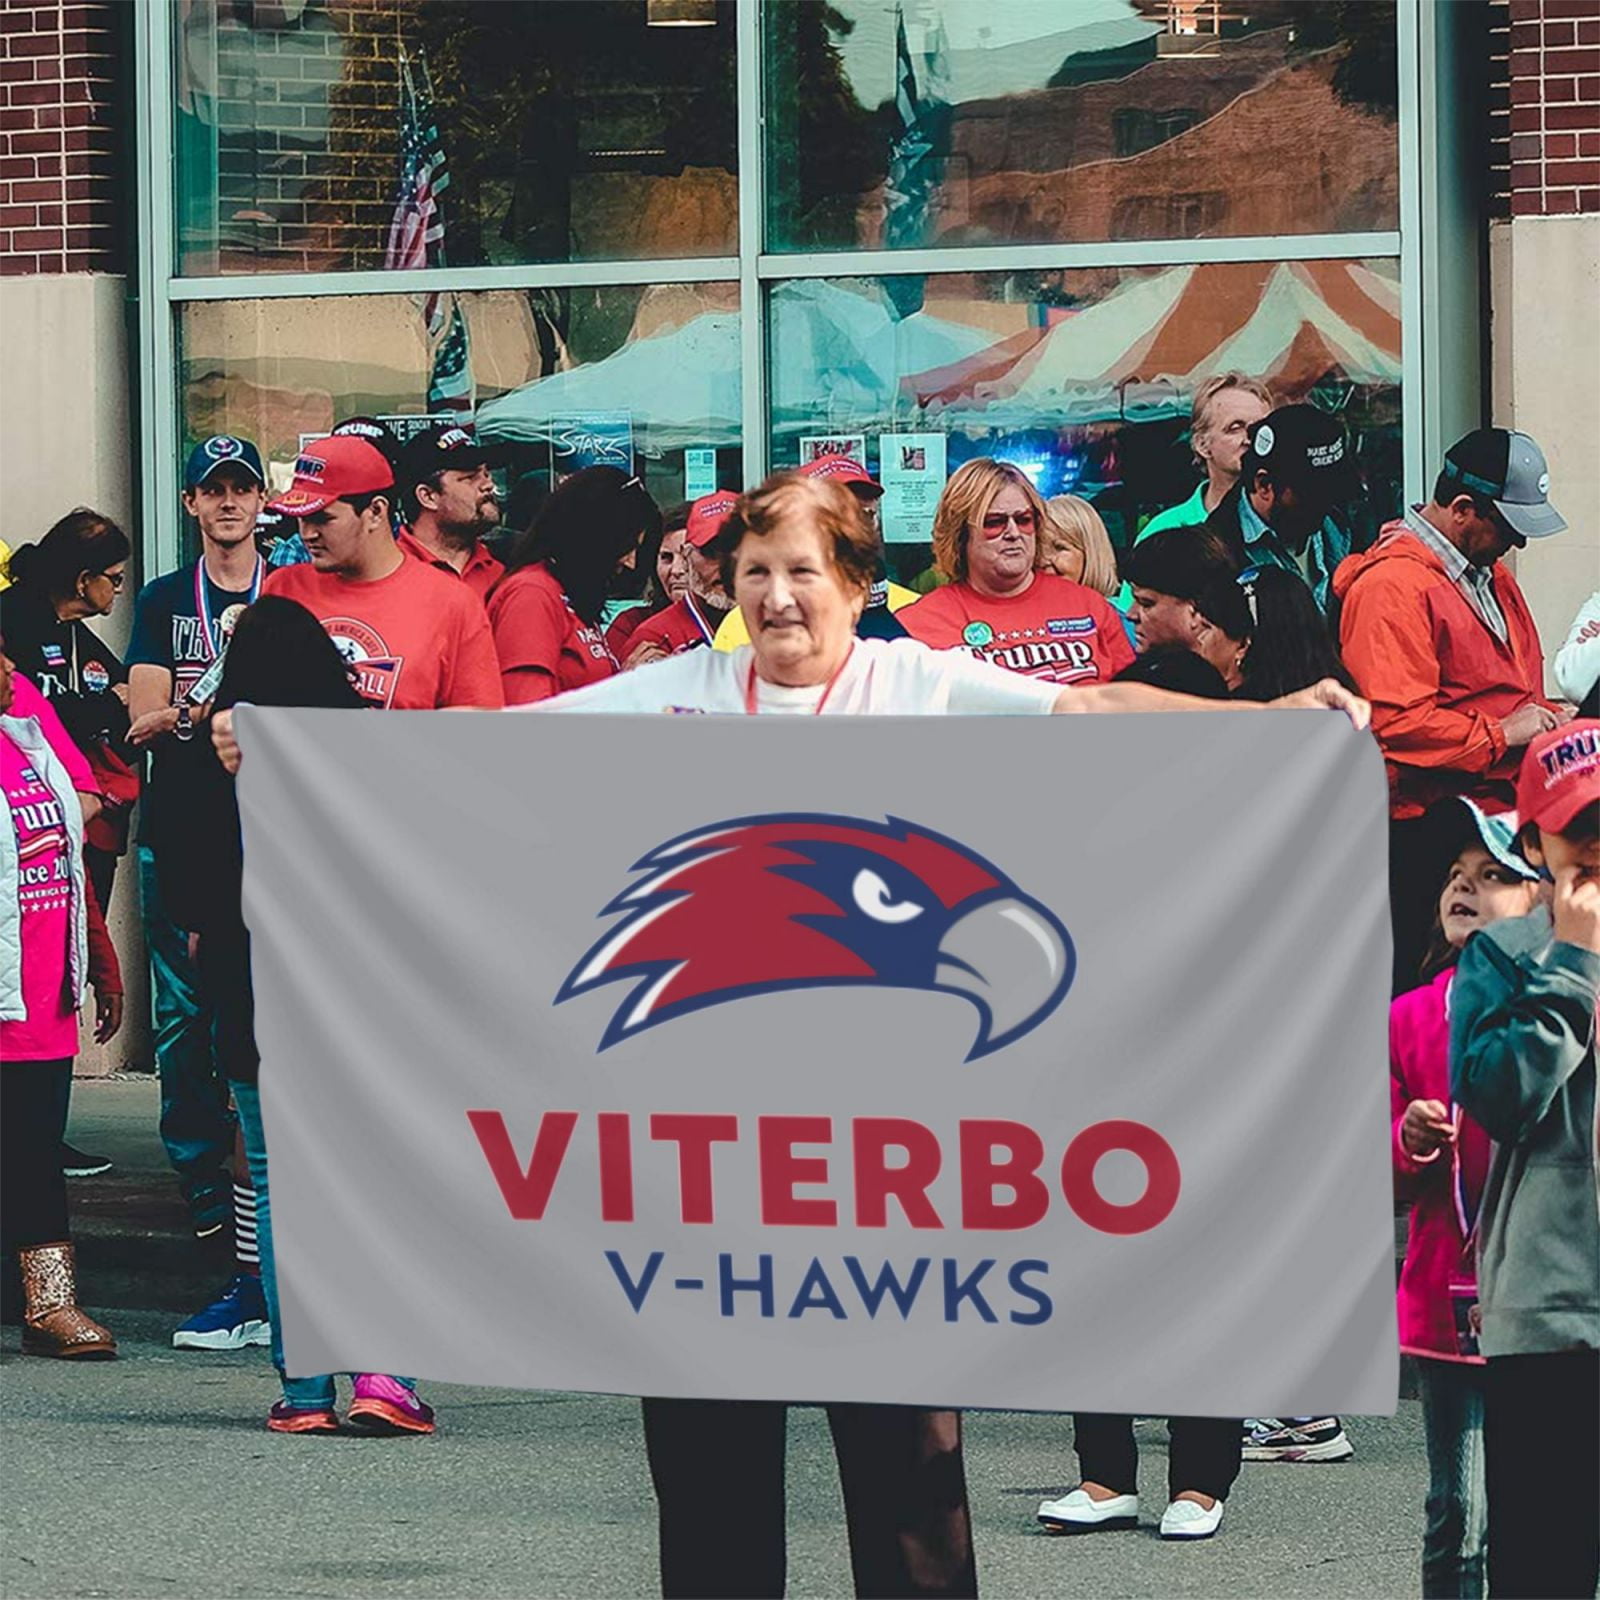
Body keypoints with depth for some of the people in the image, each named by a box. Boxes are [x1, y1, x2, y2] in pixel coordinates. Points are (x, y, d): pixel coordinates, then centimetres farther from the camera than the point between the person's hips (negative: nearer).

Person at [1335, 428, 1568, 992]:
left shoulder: (1490, 573, 19)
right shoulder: (1392, 586, -13)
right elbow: (1396, 721, -22)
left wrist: (1544, 717, 11)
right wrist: (1499, 736, -15)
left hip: (1502, 813, 9)